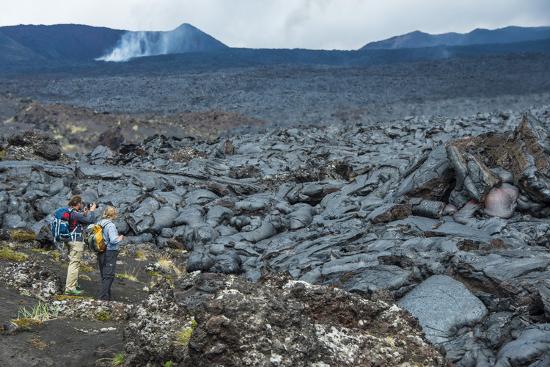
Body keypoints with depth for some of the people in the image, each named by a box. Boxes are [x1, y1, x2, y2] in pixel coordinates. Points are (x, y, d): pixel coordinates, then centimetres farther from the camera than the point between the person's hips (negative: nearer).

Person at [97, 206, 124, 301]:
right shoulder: (111, 225, -19)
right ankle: (104, 297, 0)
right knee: (109, 275, 1)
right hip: (109, 253, -8)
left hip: (101, 253, 8)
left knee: (104, 275, 17)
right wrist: (120, 238, -7)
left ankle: (107, 296, 27)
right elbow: (113, 240, -28)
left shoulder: (99, 224, 4)